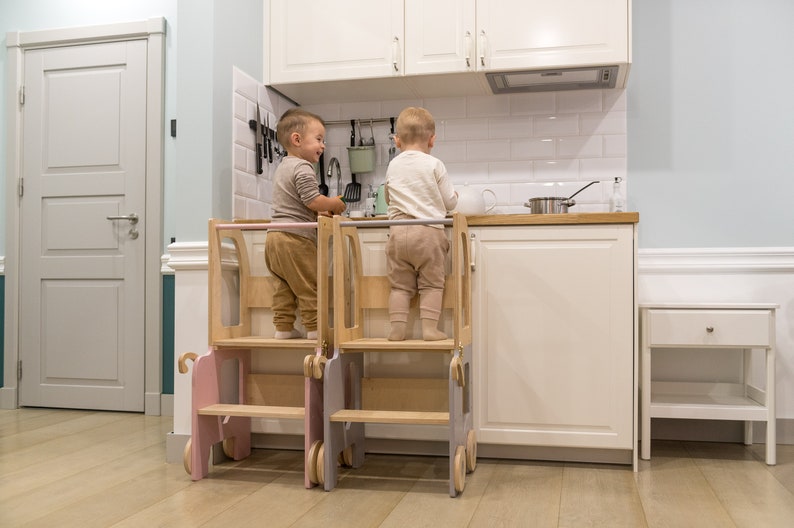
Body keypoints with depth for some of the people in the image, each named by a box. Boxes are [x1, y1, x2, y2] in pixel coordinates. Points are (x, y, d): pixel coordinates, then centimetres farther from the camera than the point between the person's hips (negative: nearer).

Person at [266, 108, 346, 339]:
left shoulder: (282, 167, 21)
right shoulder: (302, 168, -11)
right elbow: (313, 200, -19)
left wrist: (321, 212, 18)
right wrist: (335, 205, -2)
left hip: (275, 236, 10)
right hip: (295, 237, -10)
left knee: (284, 286, 12)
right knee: (309, 284, -2)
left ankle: (283, 327, 15)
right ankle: (314, 328, 2)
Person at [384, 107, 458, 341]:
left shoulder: (393, 166, 9)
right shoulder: (434, 165, -2)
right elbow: (449, 202, 2)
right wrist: (454, 196, 24)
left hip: (398, 232, 3)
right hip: (429, 233, -3)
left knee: (400, 284, 9)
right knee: (431, 284, 6)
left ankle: (397, 327, 4)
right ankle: (430, 327, -1)